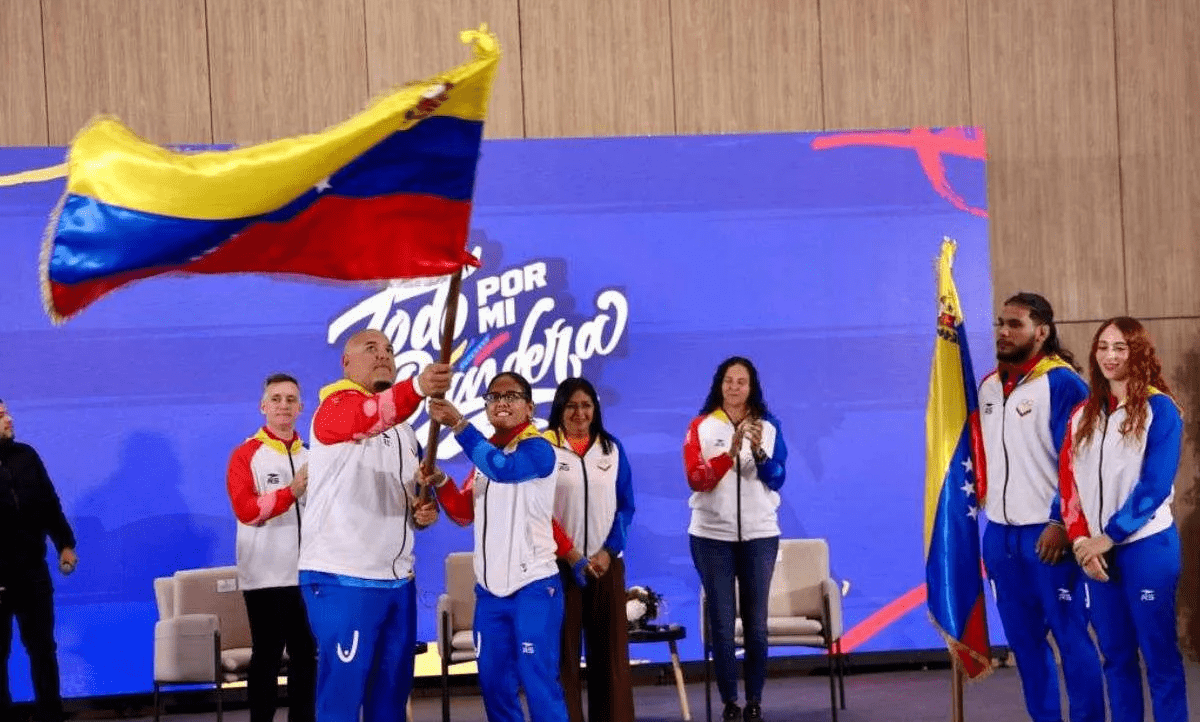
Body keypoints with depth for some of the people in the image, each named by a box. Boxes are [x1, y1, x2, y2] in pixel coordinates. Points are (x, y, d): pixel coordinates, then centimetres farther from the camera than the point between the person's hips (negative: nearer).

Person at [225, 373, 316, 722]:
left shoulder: (312, 455, 14)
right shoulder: (246, 454, -2)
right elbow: (246, 509, -14)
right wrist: (291, 491, -24)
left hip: (307, 572, 5)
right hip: (265, 574, -5)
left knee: (306, 653, 8)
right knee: (267, 655, -1)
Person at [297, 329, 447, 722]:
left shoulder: (404, 430, 19)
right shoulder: (334, 407, -7)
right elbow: (365, 417, -32)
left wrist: (425, 512, 5)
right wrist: (416, 388, -50)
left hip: (398, 581, 8)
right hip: (342, 580, -8)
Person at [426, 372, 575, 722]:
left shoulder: (538, 448, -11)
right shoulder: (484, 452, 13)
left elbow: (504, 468, -32)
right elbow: (464, 512, 15)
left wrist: (458, 424, -37)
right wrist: (440, 483, -4)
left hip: (533, 584, -7)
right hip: (489, 587, 8)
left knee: (538, 679, -8)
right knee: (493, 680, 12)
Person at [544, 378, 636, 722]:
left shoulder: (612, 448, 8)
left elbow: (626, 505, 8)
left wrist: (608, 550, -5)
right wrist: (569, 556, -9)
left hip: (607, 562, 3)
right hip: (559, 563, -3)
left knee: (611, 647, 4)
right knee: (564, 648, 0)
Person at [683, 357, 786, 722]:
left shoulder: (768, 426, 5)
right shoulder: (702, 426, 1)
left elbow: (777, 479, -3)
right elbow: (696, 479, -9)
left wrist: (759, 451, -21)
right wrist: (731, 451, -22)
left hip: (760, 535, 1)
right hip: (712, 536, -1)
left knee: (756, 625, 2)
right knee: (721, 625, 0)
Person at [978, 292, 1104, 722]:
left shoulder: (1063, 384, -10)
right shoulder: (988, 387, 12)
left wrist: (1060, 523, -18)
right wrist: (986, 509, 15)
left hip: (1047, 532, -7)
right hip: (1000, 533, 7)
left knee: (1071, 637, -2)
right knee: (1024, 639, 12)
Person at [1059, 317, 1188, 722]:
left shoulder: (1159, 408, -5)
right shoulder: (1083, 415, 11)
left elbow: (1155, 484, -12)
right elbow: (1069, 482, 8)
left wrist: (1110, 536, -14)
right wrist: (1080, 539, -6)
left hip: (1147, 545, -5)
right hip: (1096, 549, 5)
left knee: (1159, 654, -1)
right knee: (1116, 655, 10)